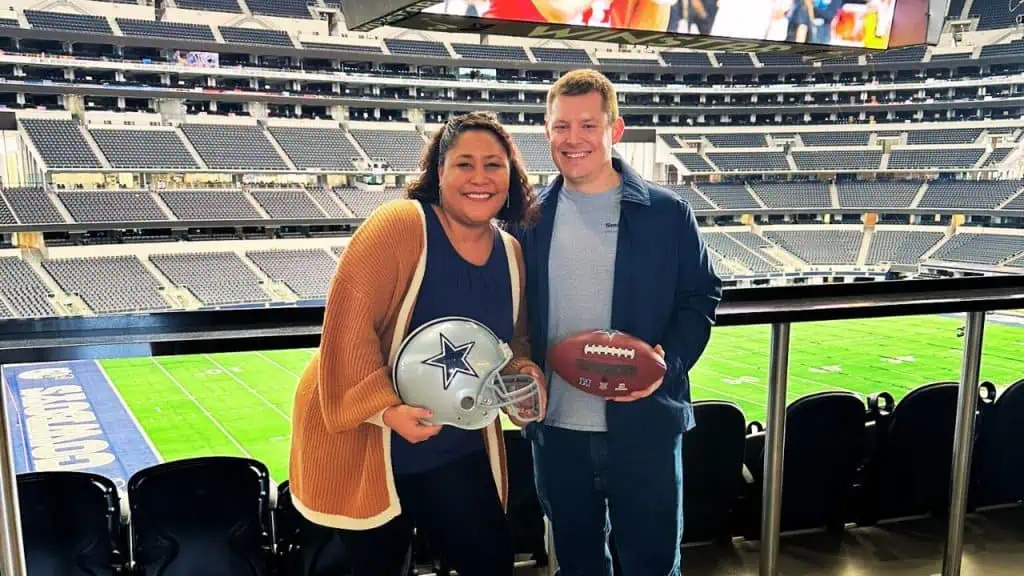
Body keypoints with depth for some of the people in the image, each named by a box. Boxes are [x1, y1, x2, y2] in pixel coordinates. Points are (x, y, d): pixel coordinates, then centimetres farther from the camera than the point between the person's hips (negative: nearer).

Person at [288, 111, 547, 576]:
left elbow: (512, 341, 16)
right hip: (365, 441, -6)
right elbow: (348, 323, -23)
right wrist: (384, 408, -27)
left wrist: (520, 372, -5)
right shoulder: (400, 226, -18)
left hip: (457, 446, 6)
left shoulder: (511, 253, 3)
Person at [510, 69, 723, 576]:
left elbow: (700, 298, 0)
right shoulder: (529, 219, 3)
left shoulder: (666, 213, -4)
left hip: (644, 427, -2)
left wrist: (668, 363, -16)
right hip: (556, 428, 3)